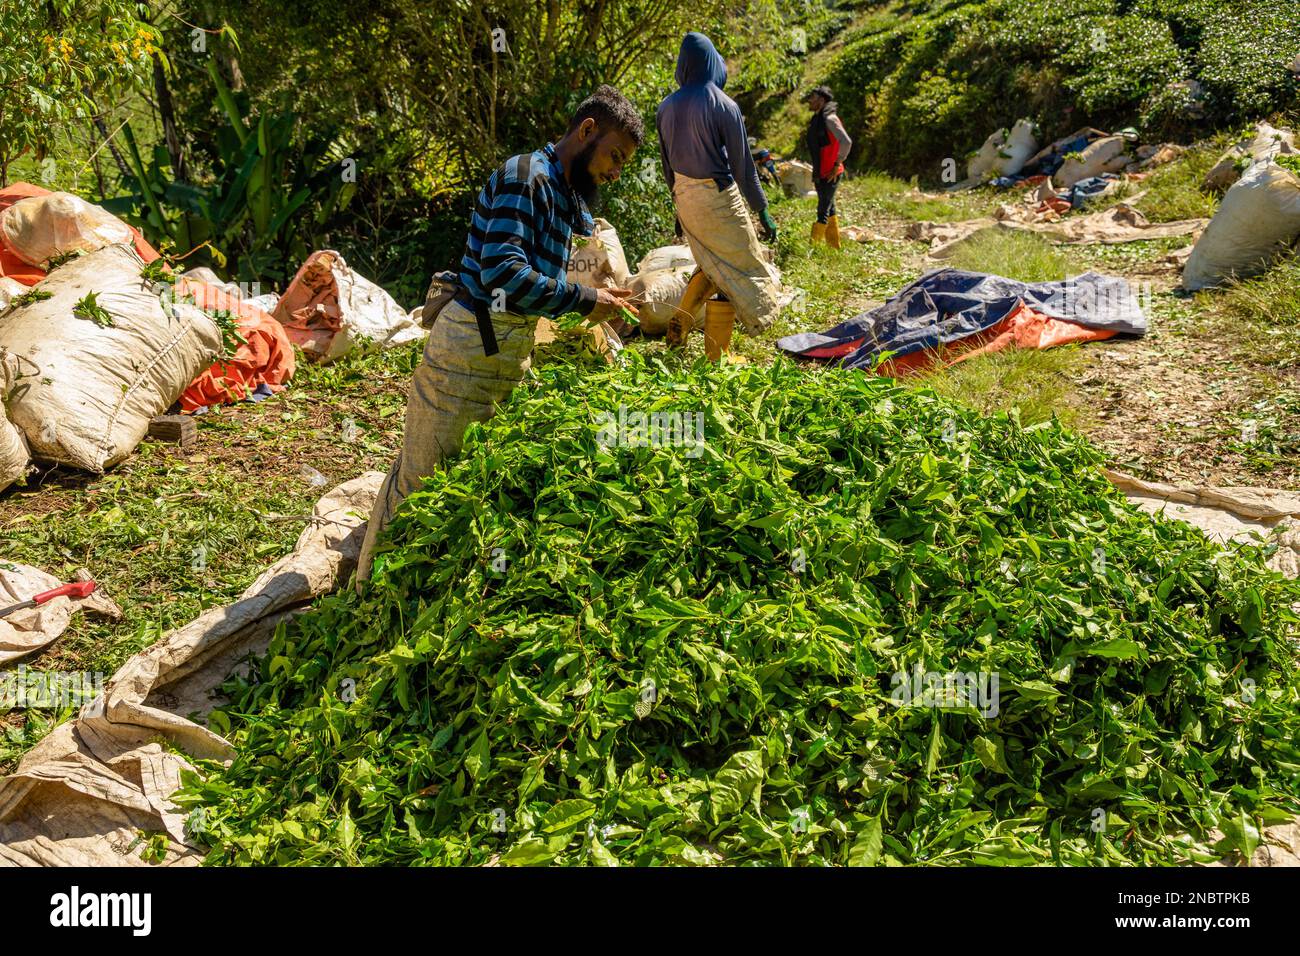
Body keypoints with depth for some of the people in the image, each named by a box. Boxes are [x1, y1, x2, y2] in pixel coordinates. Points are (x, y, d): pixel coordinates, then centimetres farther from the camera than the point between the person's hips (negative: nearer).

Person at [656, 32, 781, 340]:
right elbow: (742, 163, -12)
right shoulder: (724, 106, -15)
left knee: (710, 267, 21)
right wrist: (762, 211, -4)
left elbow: (666, 162, 10)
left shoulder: (667, 107, 1)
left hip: (684, 196, 6)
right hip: (718, 197, -6)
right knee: (746, 265, 8)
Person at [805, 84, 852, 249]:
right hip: (821, 174, 10)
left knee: (823, 212, -8)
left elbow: (846, 142, -25)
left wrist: (837, 165, -19)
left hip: (829, 174, -10)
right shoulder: (817, 119, 13)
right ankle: (834, 246, 24)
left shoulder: (829, 118, -16)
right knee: (829, 210, 15)